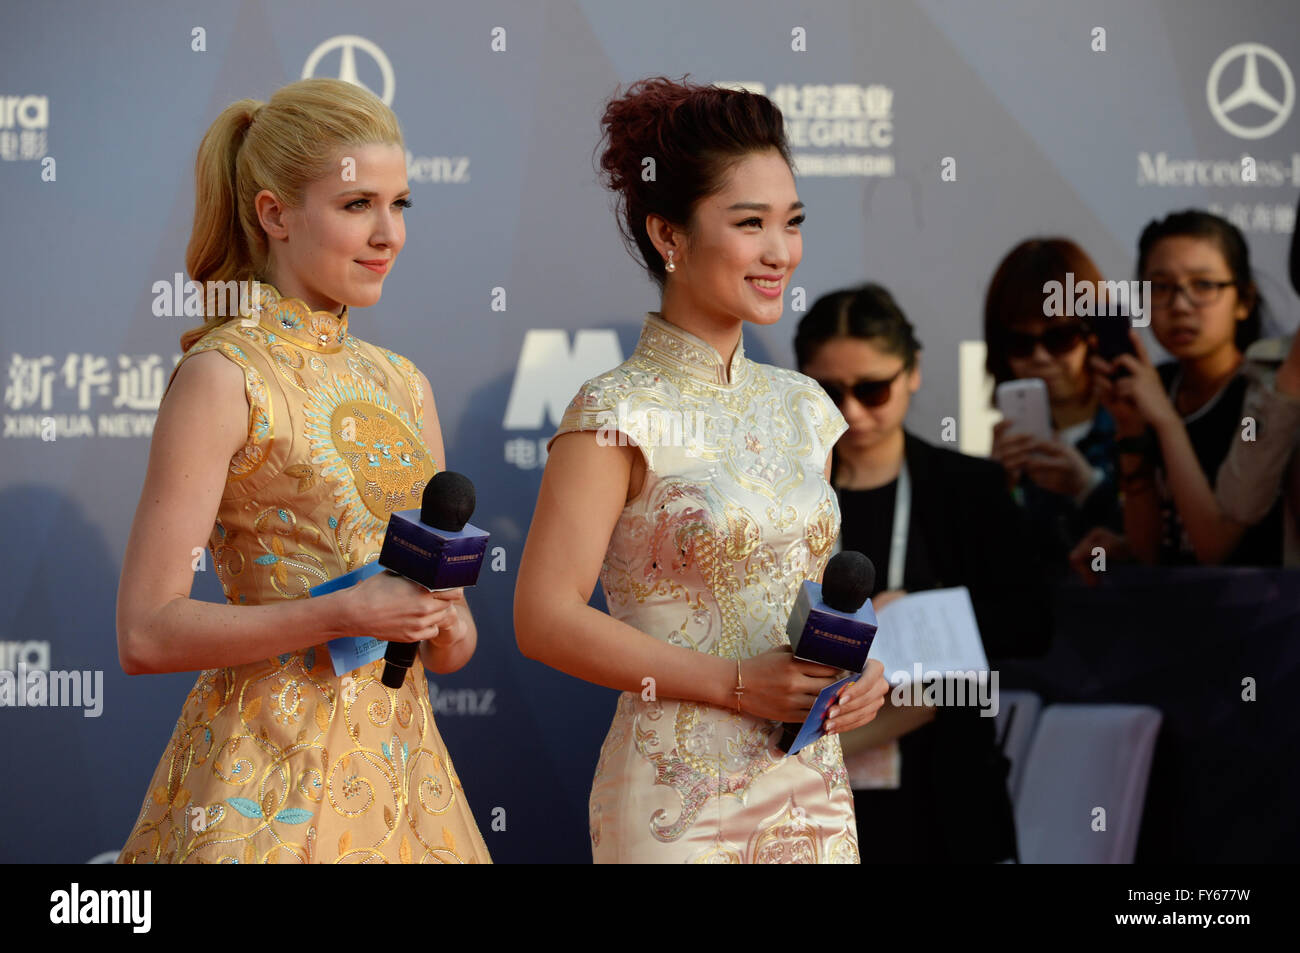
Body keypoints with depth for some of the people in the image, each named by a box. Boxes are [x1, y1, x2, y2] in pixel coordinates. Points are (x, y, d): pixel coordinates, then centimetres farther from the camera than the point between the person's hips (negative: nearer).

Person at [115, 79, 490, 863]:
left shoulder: (403, 385, 11)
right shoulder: (222, 378, -8)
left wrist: (446, 622, -7)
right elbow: (146, 634, -14)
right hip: (268, 776, -6)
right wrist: (343, 614, -20)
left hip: (402, 766, 6)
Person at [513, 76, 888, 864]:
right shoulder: (622, 415, -9)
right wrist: (734, 683, -17)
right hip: (682, 803, -6)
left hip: (815, 792, 6)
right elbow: (546, 618, -14)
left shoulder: (801, 407, 10)